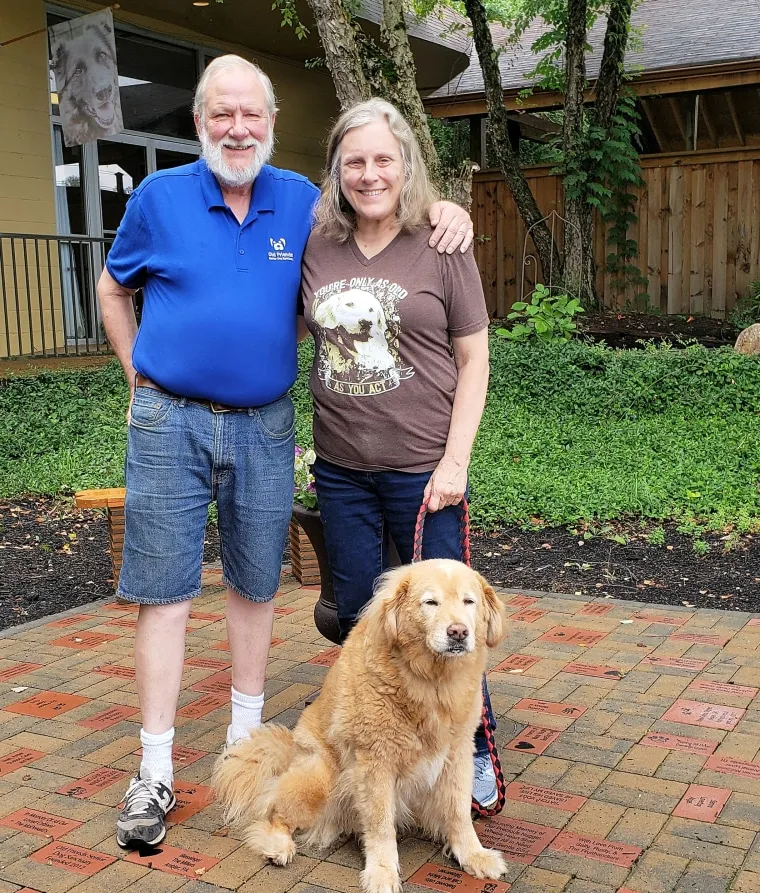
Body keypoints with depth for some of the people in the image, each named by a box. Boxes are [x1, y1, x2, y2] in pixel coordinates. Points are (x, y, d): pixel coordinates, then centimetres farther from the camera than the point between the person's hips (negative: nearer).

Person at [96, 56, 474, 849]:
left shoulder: (302, 201, 4)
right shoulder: (159, 197, 0)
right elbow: (113, 289, 13)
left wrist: (440, 211, -4)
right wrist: (138, 375, 5)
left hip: (264, 426, 2)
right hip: (170, 423, -2)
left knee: (254, 585, 11)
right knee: (163, 590, -1)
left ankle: (246, 736, 29)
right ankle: (155, 772, 9)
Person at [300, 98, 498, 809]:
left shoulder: (442, 251, -4)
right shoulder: (316, 248, 5)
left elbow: (474, 361, -3)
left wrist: (455, 462, -11)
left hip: (423, 469, -3)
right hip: (341, 470, 4)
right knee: (357, 615, 14)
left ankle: (475, 754, 25)